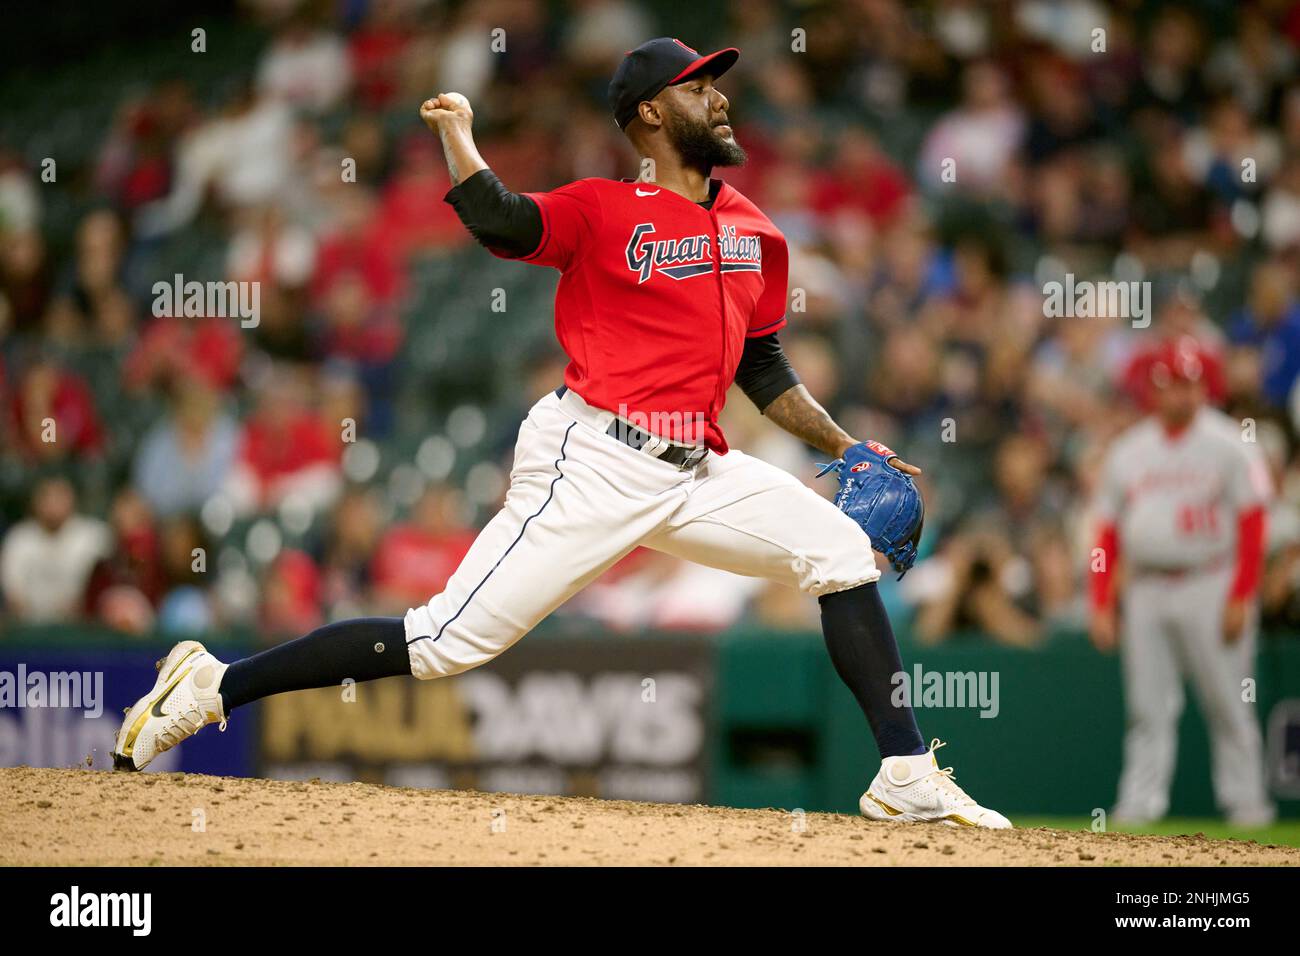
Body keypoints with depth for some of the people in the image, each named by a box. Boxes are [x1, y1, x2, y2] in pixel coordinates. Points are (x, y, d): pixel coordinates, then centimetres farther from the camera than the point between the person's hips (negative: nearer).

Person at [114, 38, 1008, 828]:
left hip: (697, 471, 7)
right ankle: (212, 687, -5)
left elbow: (762, 367, 23)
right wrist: (456, 134, -30)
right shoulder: (604, 210, -4)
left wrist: (844, 448, 17)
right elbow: (501, 222, -22)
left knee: (843, 549, 0)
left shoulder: (755, 232, 15)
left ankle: (907, 778, 4)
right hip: (594, 467, -7)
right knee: (447, 641, -13)